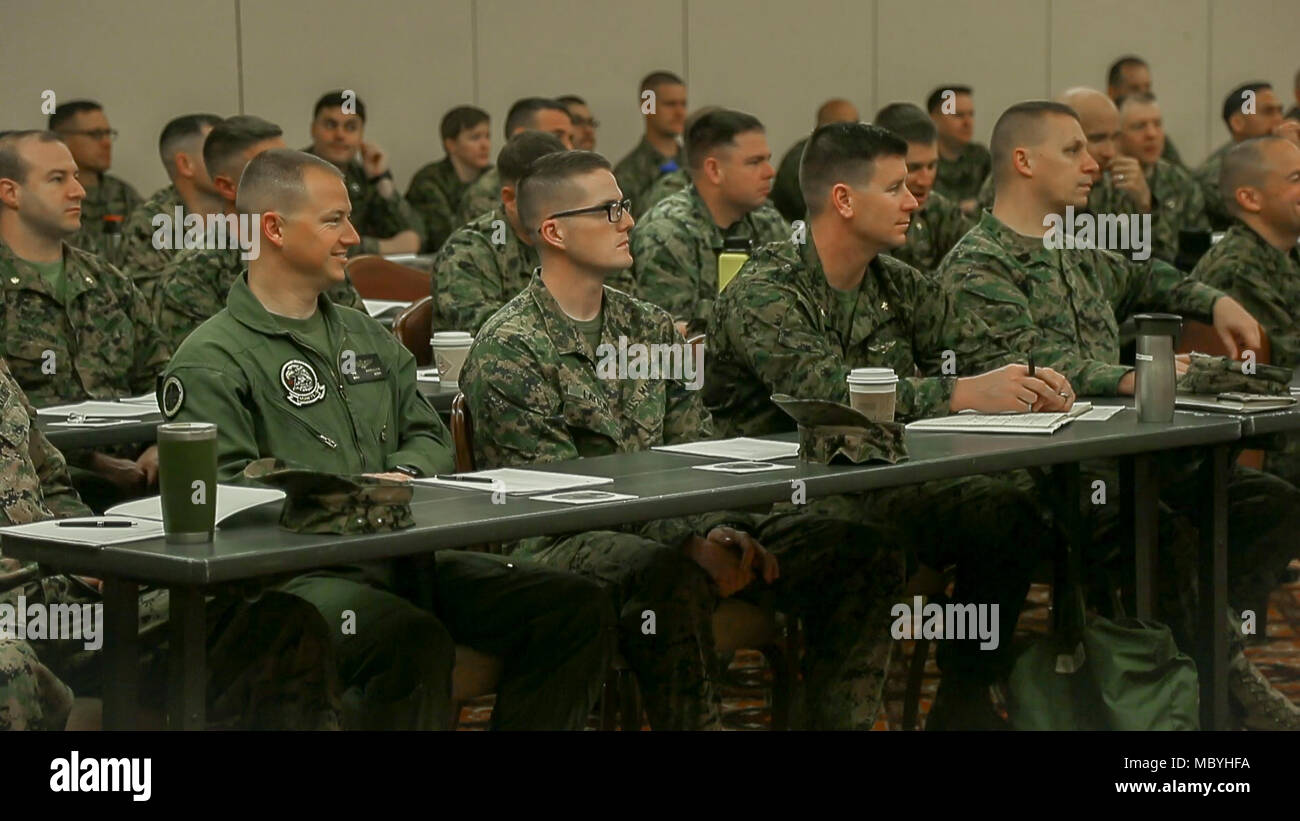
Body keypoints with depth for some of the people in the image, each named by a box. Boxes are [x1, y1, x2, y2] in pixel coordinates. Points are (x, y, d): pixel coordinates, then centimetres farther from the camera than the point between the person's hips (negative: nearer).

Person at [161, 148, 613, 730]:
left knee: (579, 609, -11)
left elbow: (431, 437, 21)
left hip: (401, 554, 7)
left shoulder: (367, 337, 24)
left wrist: (401, 473, -3)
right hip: (293, 573, -7)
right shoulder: (211, 360, 0)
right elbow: (226, 488, -12)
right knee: (416, 640, -38)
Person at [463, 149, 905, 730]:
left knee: (862, 553, -8)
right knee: (673, 575, -42)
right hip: (559, 542, -7)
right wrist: (689, 541, -22)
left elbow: (694, 455, 13)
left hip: (665, 526, 7)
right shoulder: (508, 349, -8)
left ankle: (838, 723, -5)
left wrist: (721, 529, -10)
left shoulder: (650, 328, 15)